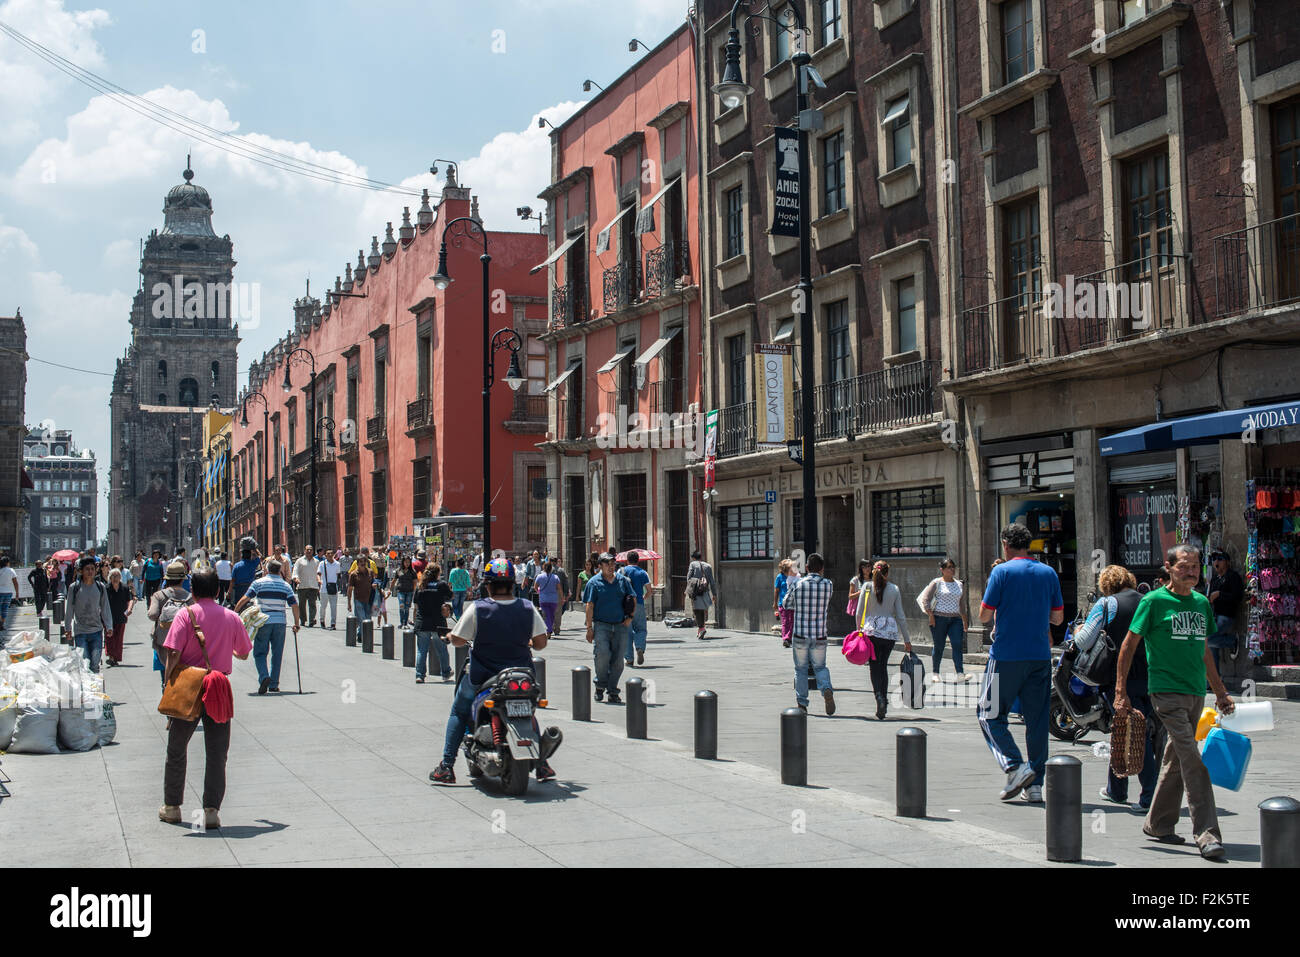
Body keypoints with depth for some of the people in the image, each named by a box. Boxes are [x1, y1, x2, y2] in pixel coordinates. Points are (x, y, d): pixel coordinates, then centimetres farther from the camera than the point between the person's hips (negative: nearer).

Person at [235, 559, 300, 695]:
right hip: (280, 622, 2)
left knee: (259, 652, 5)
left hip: (264, 621, -2)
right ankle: (273, 684, 11)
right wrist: (296, 624, 12)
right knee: (277, 653, 10)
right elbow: (294, 605, 4)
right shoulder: (286, 585, 8)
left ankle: (264, 676, -18)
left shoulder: (259, 583, 1)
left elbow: (245, 599, -6)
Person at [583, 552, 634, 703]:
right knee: (602, 654, -19)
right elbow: (590, 606, -1)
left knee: (618, 660, 1)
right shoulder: (594, 582, 2)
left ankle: (612, 691, 11)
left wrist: (630, 617, 5)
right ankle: (600, 685, 2)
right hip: (601, 625, -3)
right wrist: (589, 628, -6)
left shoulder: (622, 580, 12)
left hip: (620, 626, 3)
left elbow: (633, 599, 19)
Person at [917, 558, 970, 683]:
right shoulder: (936, 583, 0)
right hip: (939, 618, -4)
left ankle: (960, 674, -17)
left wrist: (965, 620, 22)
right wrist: (930, 615, -11)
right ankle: (935, 673, 14)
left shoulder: (959, 585, 16)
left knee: (958, 645, -11)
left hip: (955, 619, 4)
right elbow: (925, 599, -3)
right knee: (938, 647, 1)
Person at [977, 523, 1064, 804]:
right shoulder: (1048, 573, 7)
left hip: (1007, 656, -5)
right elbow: (1057, 618, 13)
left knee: (990, 715, 5)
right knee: (1037, 718, 9)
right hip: (1040, 656, 5)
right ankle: (1035, 784, 9)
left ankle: (1015, 766, -13)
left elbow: (984, 615, -6)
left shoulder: (1002, 572, -7)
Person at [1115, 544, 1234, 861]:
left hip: (1196, 692, 7)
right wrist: (1120, 691, -8)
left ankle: (1157, 824, 26)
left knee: (1177, 759, 13)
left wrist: (1220, 691, 23)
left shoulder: (1202, 603, 13)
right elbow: (1129, 645, -3)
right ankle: (1207, 834, -14)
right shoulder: (1154, 601, -5)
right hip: (1166, 691, -7)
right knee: (1192, 760, -13)